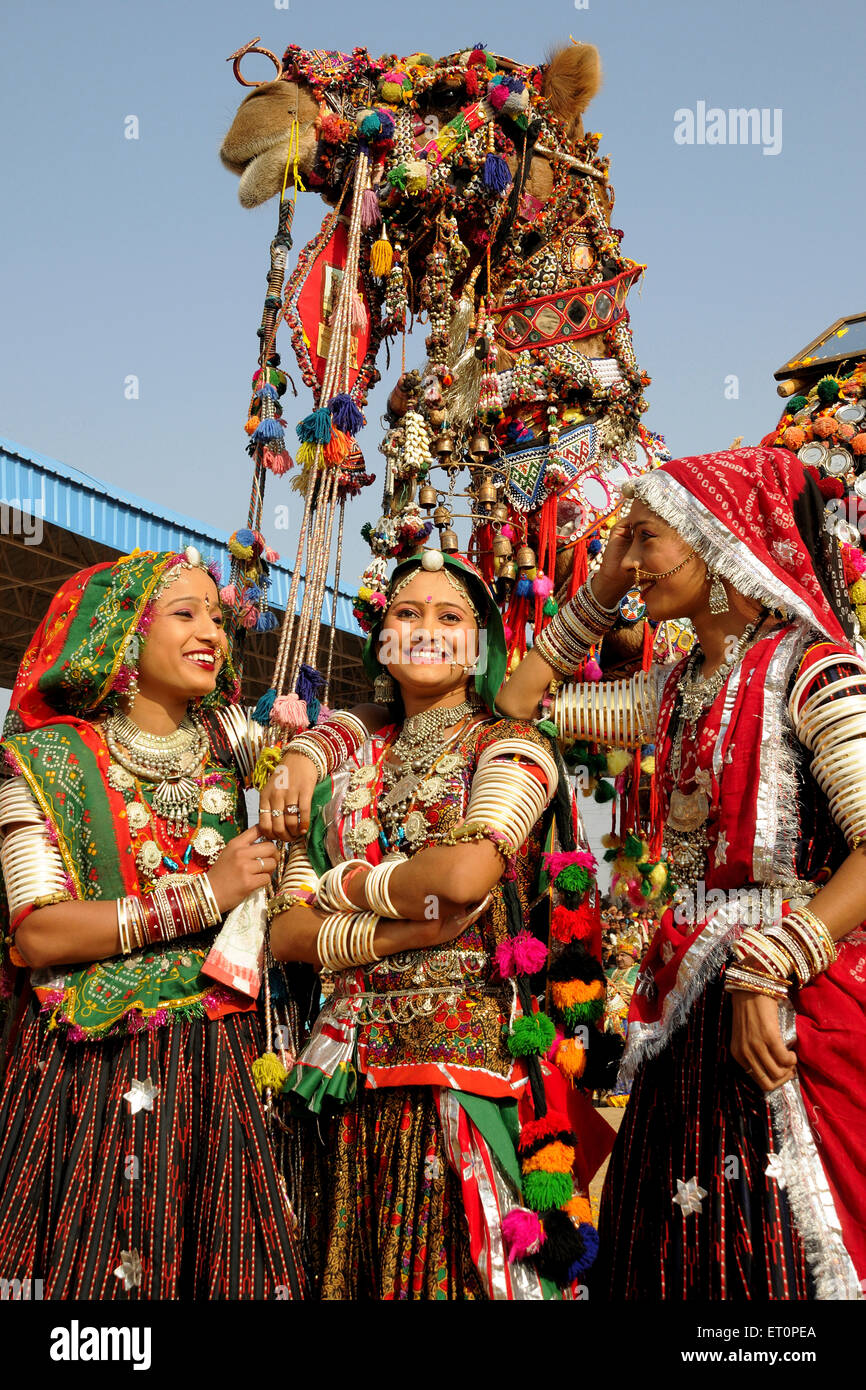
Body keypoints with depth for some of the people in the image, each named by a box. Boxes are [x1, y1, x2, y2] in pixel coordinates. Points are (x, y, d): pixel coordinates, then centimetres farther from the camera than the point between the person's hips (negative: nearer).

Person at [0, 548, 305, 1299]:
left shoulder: (224, 739, 9)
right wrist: (204, 893, -15)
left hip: (215, 1062, 4)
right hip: (92, 1065, -4)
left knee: (229, 1265, 3)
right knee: (91, 1268, -4)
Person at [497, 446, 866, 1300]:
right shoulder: (675, 692, 13)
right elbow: (519, 703, 21)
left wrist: (766, 971, -26)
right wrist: (599, 593, 15)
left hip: (795, 1002, -7)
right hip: (694, 999, 7)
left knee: (777, 1256, -1)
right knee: (672, 1252, 12)